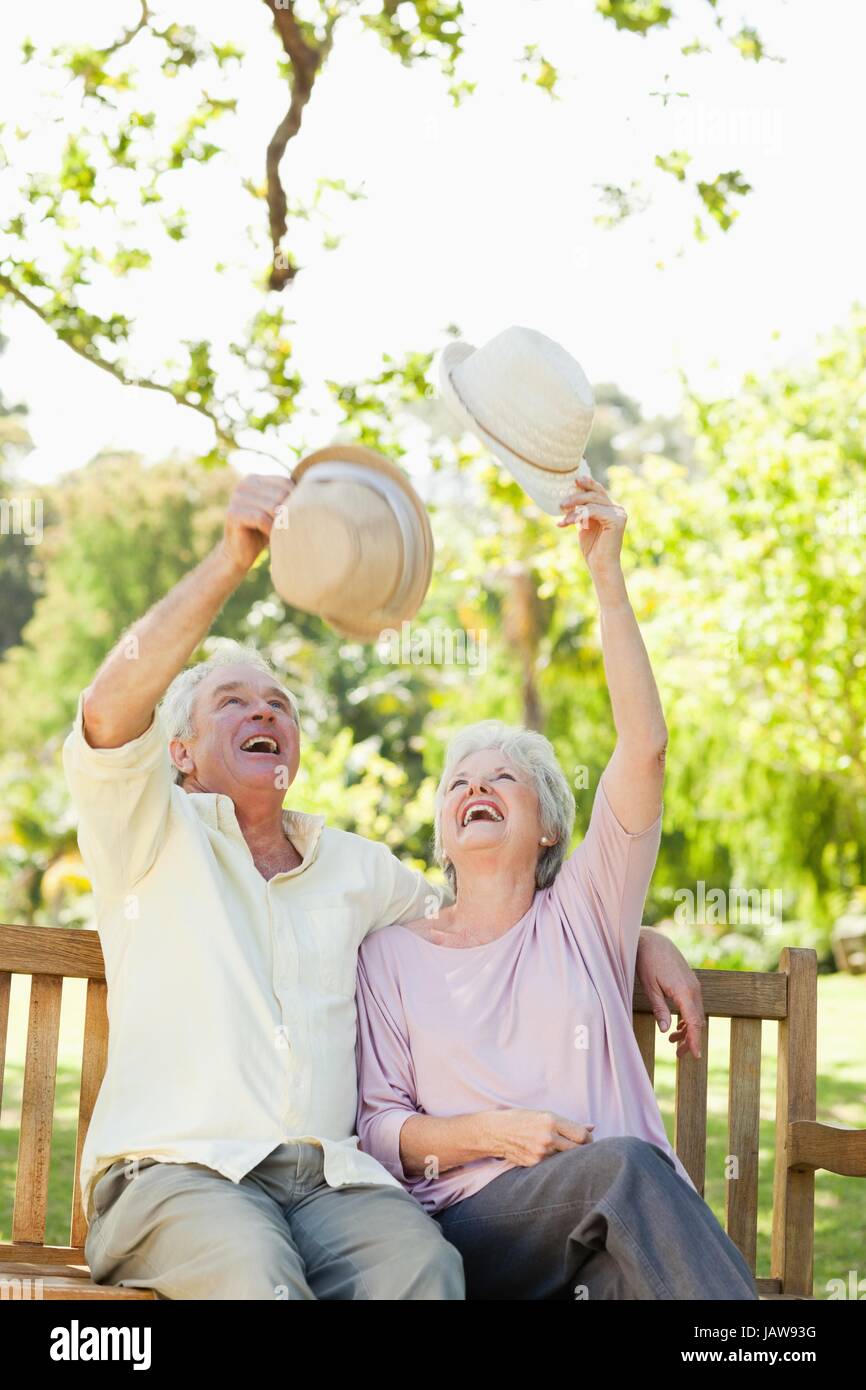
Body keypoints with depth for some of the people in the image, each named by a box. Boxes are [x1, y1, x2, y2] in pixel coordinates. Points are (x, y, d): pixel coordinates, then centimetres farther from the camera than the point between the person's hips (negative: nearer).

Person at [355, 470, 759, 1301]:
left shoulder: (581, 913, 19)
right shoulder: (393, 953, 19)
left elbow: (644, 748, 6)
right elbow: (373, 1130, 12)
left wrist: (607, 576, 0)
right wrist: (484, 1133, -9)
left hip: (619, 1230, 1)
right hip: (470, 1226, -1)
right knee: (625, 1165, -34)